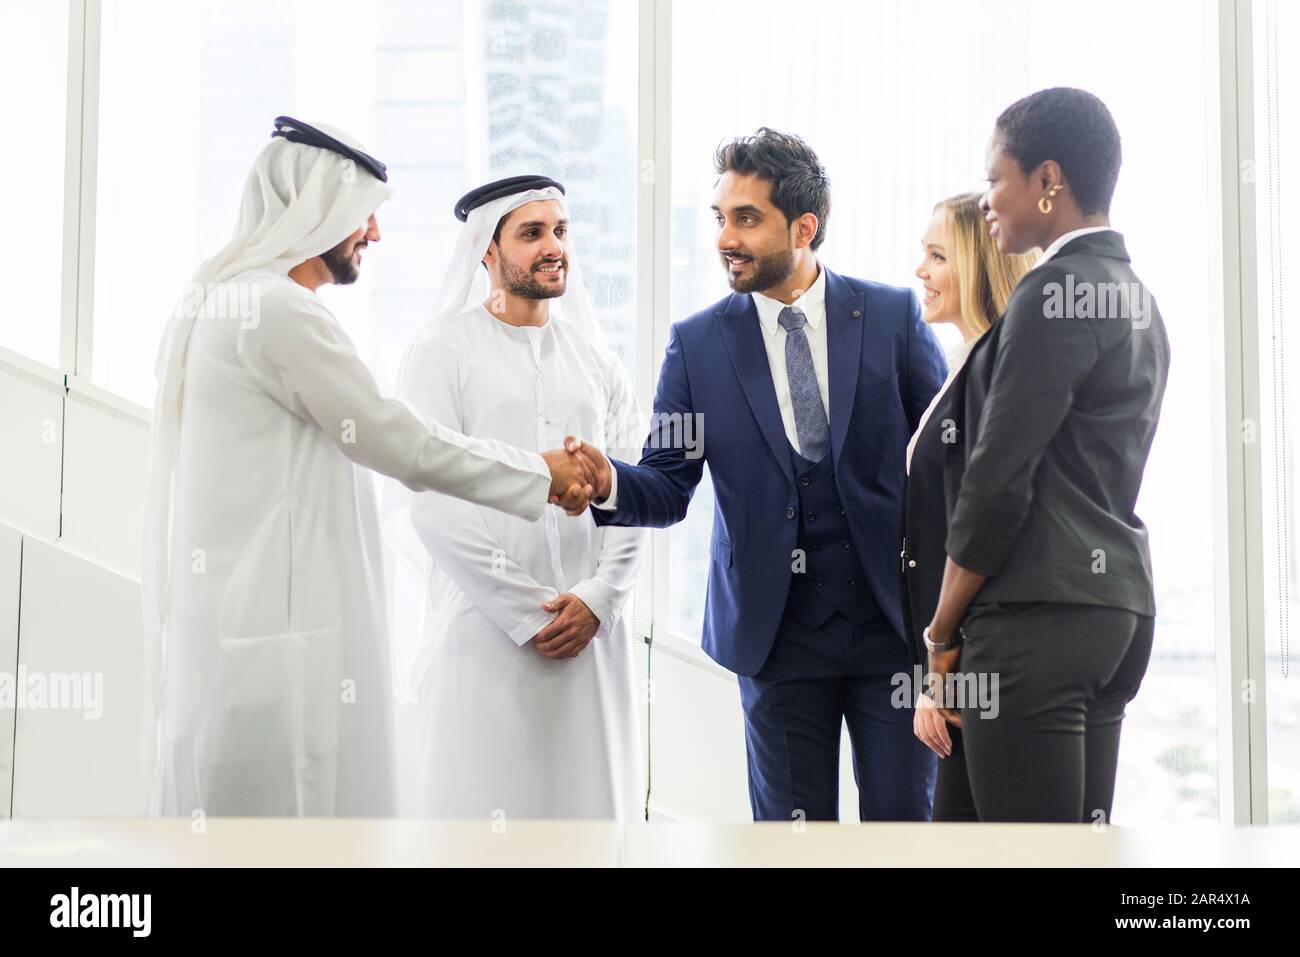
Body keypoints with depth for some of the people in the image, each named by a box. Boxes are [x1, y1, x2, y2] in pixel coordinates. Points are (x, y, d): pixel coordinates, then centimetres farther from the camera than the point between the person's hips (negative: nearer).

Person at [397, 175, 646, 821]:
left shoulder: (596, 361, 15)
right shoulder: (441, 355, 0)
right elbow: (436, 506, -8)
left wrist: (597, 598, -6)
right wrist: (527, 612, -11)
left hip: (591, 631, 4)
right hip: (483, 630, -4)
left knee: (590, 804, 4)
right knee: (484, 803, -4)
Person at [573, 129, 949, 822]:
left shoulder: (893, 317, 0)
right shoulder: (697, 343, 2)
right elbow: (668, 485, 0)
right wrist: (609, 483, -22)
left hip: (893, 619, 0)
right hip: (777, 631, 1)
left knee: (902, 816, 5)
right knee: (792, 823, 7)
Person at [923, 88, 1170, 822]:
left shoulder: (1055, 293, -11)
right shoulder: (1136, 299, 18)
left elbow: (999, 478, -14)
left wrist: (943, 630, -4)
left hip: (1041, 611, -9)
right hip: (1118, 600, 9)